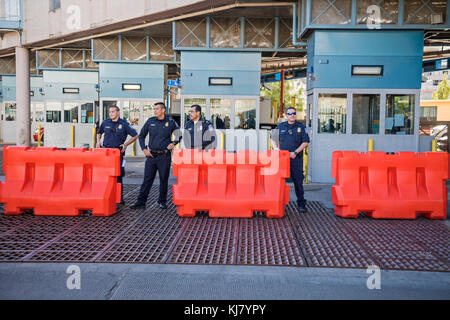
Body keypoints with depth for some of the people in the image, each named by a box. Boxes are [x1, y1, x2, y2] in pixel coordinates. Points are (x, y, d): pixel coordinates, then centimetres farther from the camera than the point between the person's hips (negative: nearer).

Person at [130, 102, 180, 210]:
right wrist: (144, 149, 4)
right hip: (151, 155, 2)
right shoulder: (150, 121, 6)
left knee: (164, 179, 7)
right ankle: (141, 201, 7)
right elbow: (141, 136, 14)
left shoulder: (170, 122, 1)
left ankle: (162, 202, 20)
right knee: (147, 179, 2)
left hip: (165, 156, -1)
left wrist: (173, 143, -4)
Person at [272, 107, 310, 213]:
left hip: (296, 158, -2)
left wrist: (295, 152, -9)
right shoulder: (280, 126, 9)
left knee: (298, 181, 1)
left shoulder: (301, 127, 3)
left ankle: (301, 204, 10)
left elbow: (305, 142, -1)